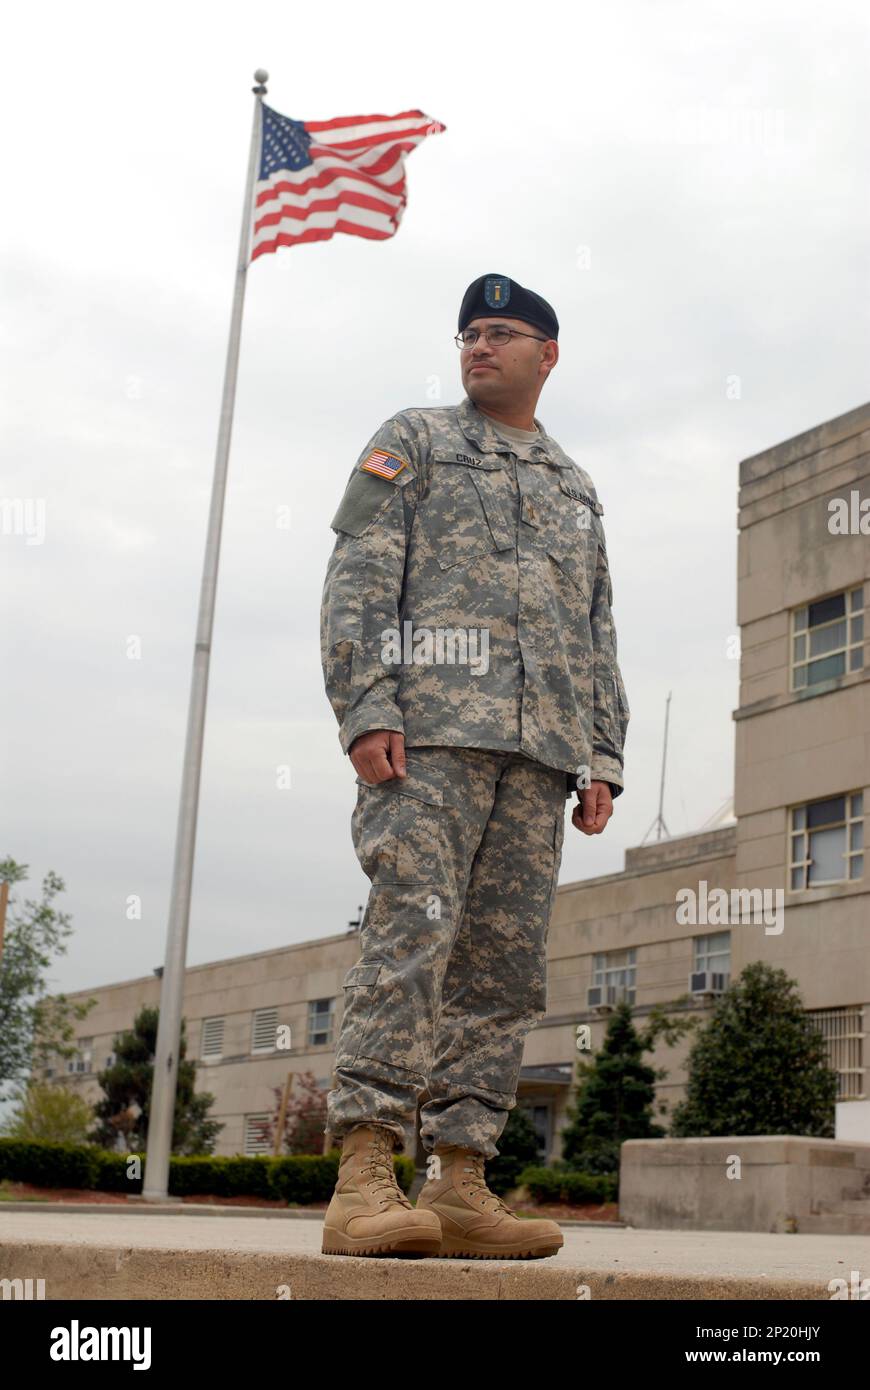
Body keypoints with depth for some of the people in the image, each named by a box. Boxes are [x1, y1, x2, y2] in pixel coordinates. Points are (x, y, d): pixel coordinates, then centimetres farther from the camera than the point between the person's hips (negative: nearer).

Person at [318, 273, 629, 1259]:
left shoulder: (576, 490, 27)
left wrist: (603, 760, 10)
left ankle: (459, 1186, 2)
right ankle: (363, 1185, -19)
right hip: (432, 726, -5)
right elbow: (357, 582, 0)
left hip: (540, 752, 5)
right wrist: (367, 713, -13)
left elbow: (596, 639, 23)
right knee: (412, 934, -17)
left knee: (504, 965, 0)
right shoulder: (412, 442, 12)